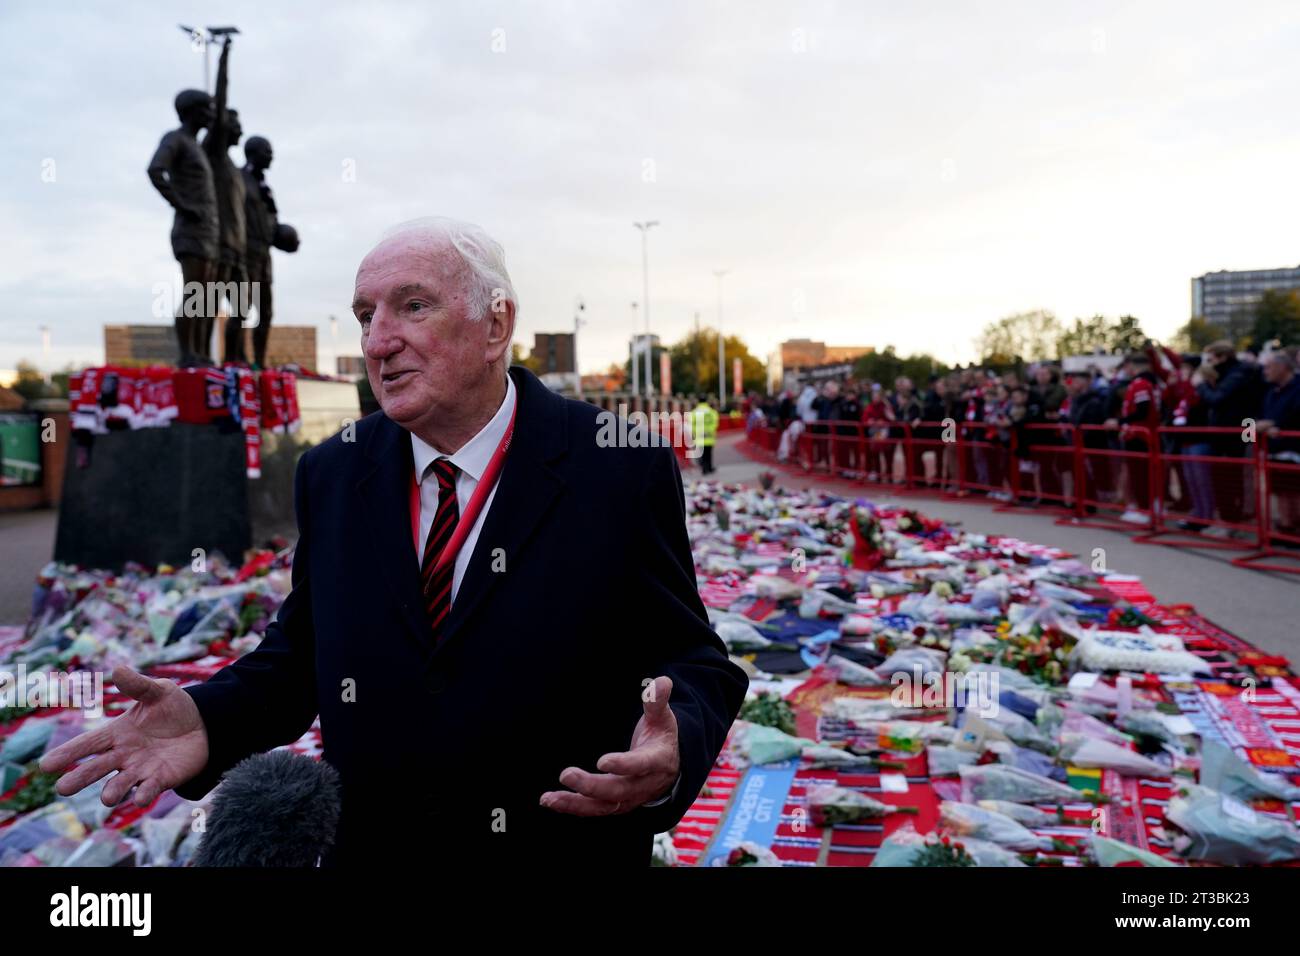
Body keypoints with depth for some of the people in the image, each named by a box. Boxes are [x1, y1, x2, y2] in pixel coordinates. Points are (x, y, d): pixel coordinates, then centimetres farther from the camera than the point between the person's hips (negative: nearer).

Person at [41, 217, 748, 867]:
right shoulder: (331, 474, -2)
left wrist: (672, 753, -33)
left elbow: (693, 662, -12)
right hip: (365, 848, 4)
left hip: (563, 848, -3)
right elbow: (302, 651, 5)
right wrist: (209, 718, -14)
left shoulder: (623, 468, -15)